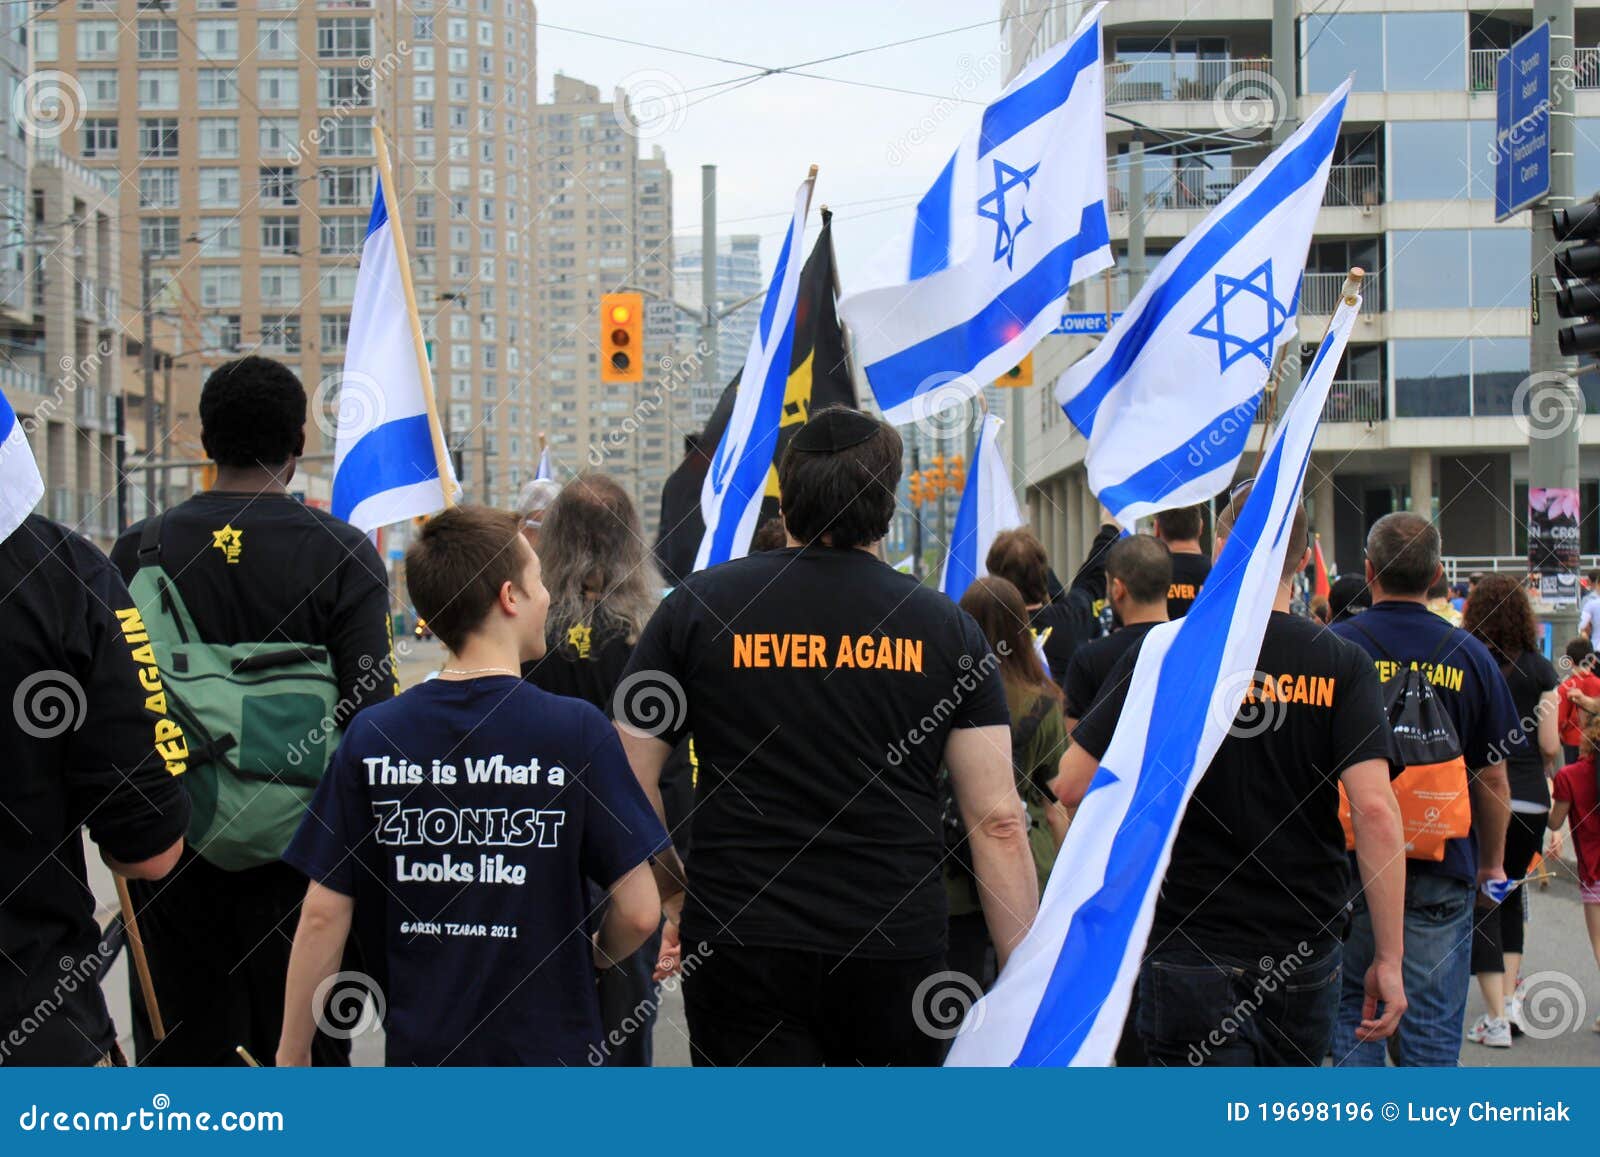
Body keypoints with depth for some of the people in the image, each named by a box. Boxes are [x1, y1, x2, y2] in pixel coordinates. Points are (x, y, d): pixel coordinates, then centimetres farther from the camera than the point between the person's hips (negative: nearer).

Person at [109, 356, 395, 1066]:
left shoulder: (139, 551, -1)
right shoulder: (342, 554, -8)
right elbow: (370, 716, -12)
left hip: (172, 854, 2)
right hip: (299, 850, -2)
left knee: (180, 1059, 9)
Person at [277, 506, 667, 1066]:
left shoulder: (372, 734, -1)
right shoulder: (577, 729, -9)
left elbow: (323, 914, -2)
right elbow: (638, 910, -8)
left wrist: (292, 1056, 8)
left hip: (417, 1052, 3)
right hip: (548, 1053, -3)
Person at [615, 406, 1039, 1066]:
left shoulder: (697, 608, 0)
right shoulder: (947, 627, 2)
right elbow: (998, 820, -3)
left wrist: (676, 893, 15)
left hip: (738, 944, -1)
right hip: (896, 950, 1)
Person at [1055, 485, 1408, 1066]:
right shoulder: (1342, 663, -4)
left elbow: (1073, 786, -7)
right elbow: (1376, 809, -13)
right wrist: (1390, 957, -9)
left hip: (1194, 950, -3)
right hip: (1307, 952, 3)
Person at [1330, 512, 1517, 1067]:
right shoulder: (1469, 655, -2)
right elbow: (1493, 775, 4)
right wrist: (1492, 861, 17)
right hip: (1443, 868, 1)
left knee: (1352, 1006, 11)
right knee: (1433, 1028, 7)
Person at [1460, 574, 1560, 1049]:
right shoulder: (1540, 670, 0)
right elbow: (1550, 745, -1)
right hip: (1530, 800, 2)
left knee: (1481, 902, 3)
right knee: (1511, 893, 22)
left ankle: (1496, 1018, -2)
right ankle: (1511, 997, 17)